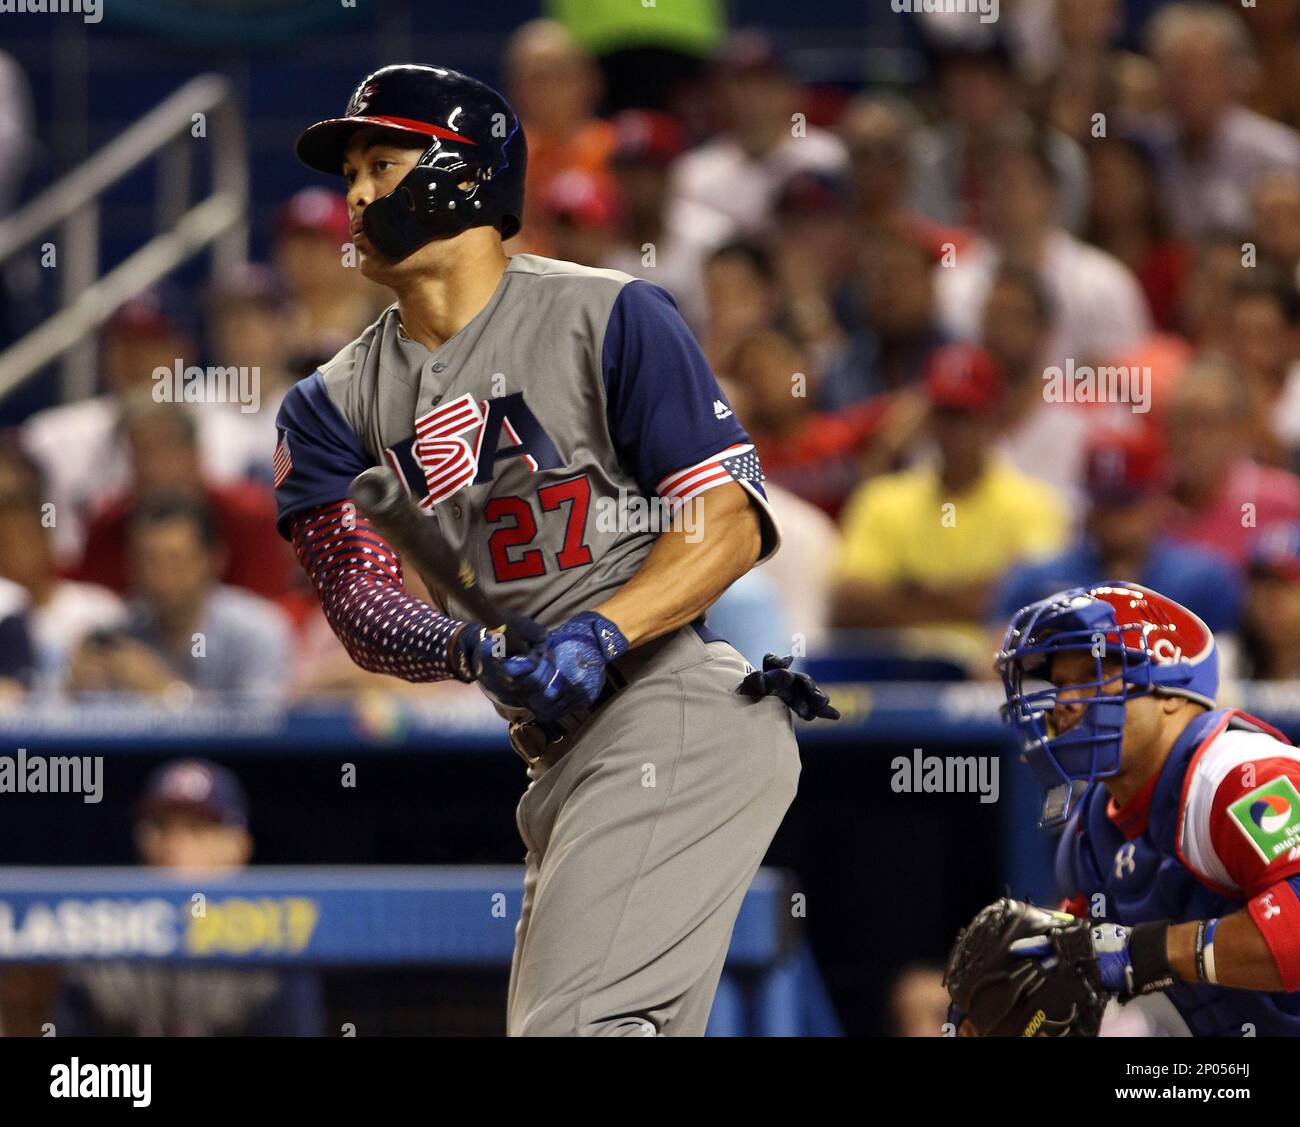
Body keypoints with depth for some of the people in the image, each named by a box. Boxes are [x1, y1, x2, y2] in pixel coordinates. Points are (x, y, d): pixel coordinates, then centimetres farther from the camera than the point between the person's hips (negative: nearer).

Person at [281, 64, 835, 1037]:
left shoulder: (608, 317, -2)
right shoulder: (341, 403, 14)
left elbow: (729, 522, -7)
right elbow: (363, 612, 2)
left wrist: (597, 635, -23)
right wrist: (472, 651, -20)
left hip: (676, 704, -8)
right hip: (559, 755, 8)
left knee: (575, 1026, -23)